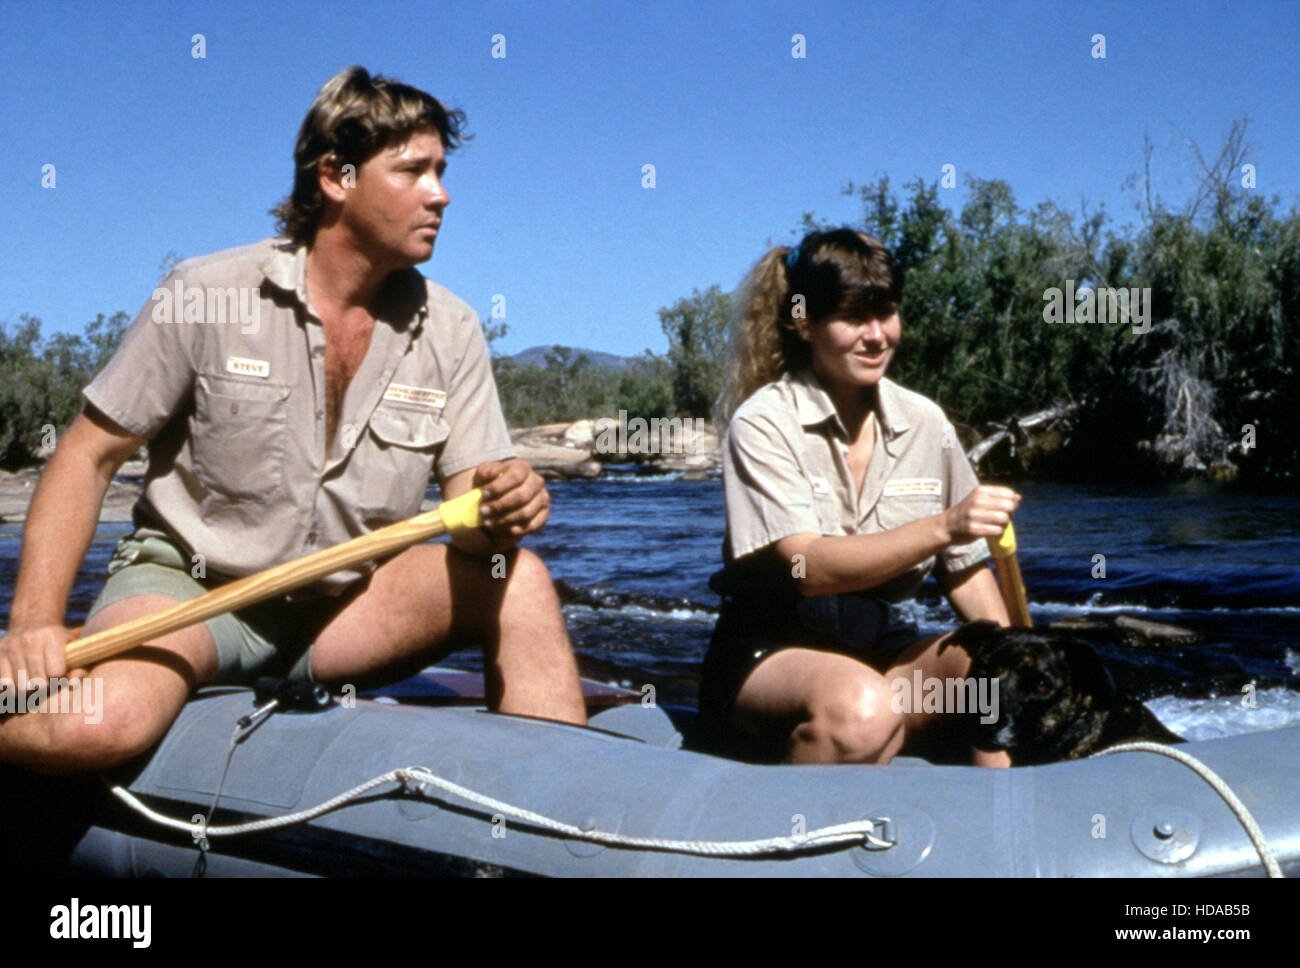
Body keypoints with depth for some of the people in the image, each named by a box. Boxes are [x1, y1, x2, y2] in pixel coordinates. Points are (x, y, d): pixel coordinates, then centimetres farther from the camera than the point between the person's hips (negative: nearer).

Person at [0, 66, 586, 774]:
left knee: (518, 579, -21)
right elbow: (87, 458, -5)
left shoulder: (450, 331, 1)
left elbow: (472, 513, -2)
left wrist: (501, 512, -28)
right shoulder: (206, 295, -8)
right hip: (186, 587, -3)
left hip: (342, 610, 3)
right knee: (92, 726, -34)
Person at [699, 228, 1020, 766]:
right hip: (768, 655, -4)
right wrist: (942, 527, -32)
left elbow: (965, 568, 9)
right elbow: (811, 568, -21)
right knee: (861, 707, -37)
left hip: (882, 647, 5)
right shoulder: (764, 423, -10)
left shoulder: (925, 424, 6)